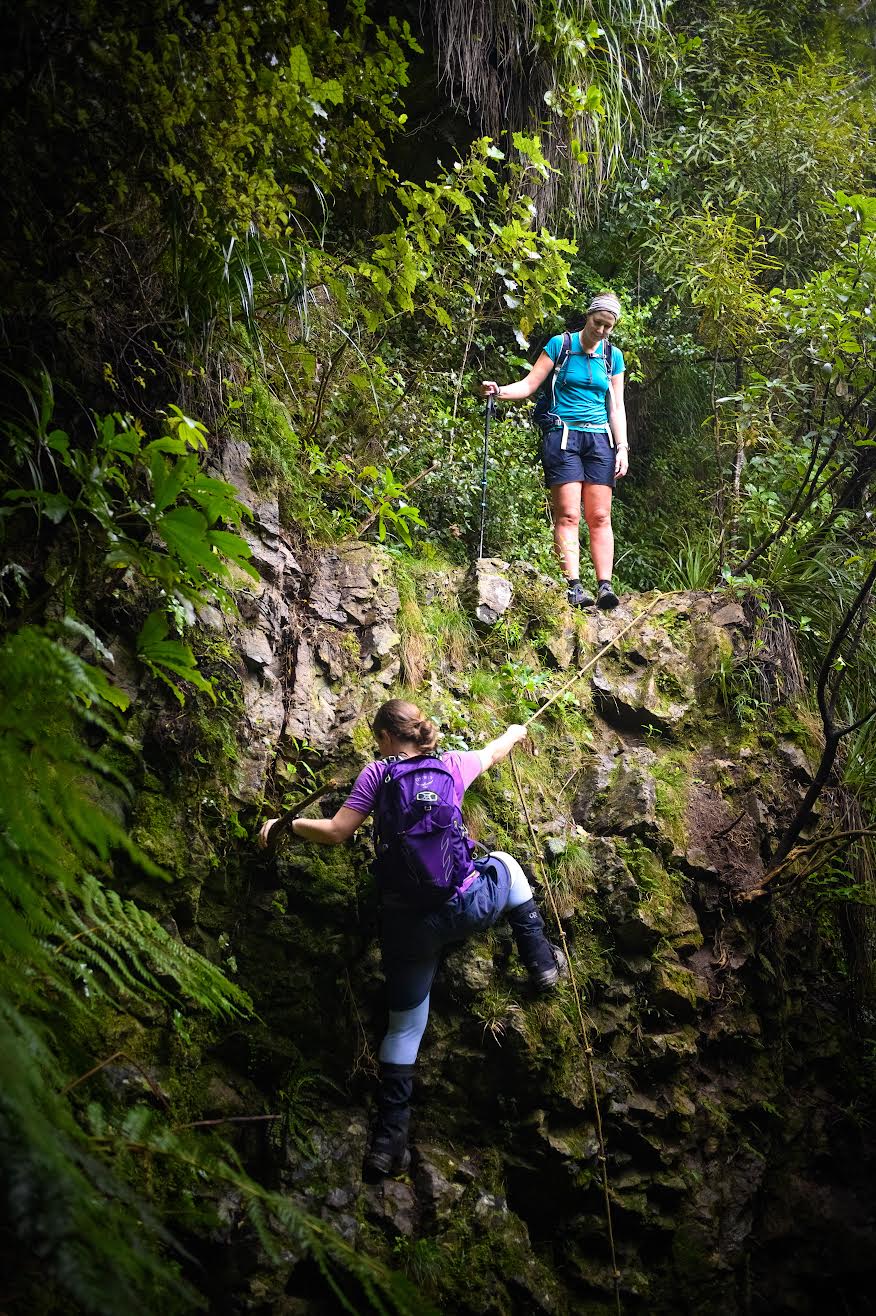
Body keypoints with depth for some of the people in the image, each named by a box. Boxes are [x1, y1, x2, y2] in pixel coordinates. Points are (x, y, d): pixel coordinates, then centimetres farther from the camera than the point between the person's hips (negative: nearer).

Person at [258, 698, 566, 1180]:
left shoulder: (377, 773, 0)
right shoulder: (453, 764, 6)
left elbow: (335, 832, -6)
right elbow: (494, 752, 28)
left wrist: (284, 826, 11)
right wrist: (514, 733, 51)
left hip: (409, 923, 0)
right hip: (470, 905, 1)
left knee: (404, 1028, 13)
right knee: (504, 864, 33)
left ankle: (389, 1141, 8)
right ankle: (541, 963, 34)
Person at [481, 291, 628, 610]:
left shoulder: (613, 356, 13)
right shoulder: (560, 344, 3)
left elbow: (616, 407, 14)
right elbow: (529, 384, 0)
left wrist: (622, 447, 6)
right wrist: (499, 391, -18)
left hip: (599, 439, 3)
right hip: (563, 436, -3)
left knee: (600, 516, -3)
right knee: (568, 514, -10)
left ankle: (605, 586, -7)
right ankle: (573, 587, -13)